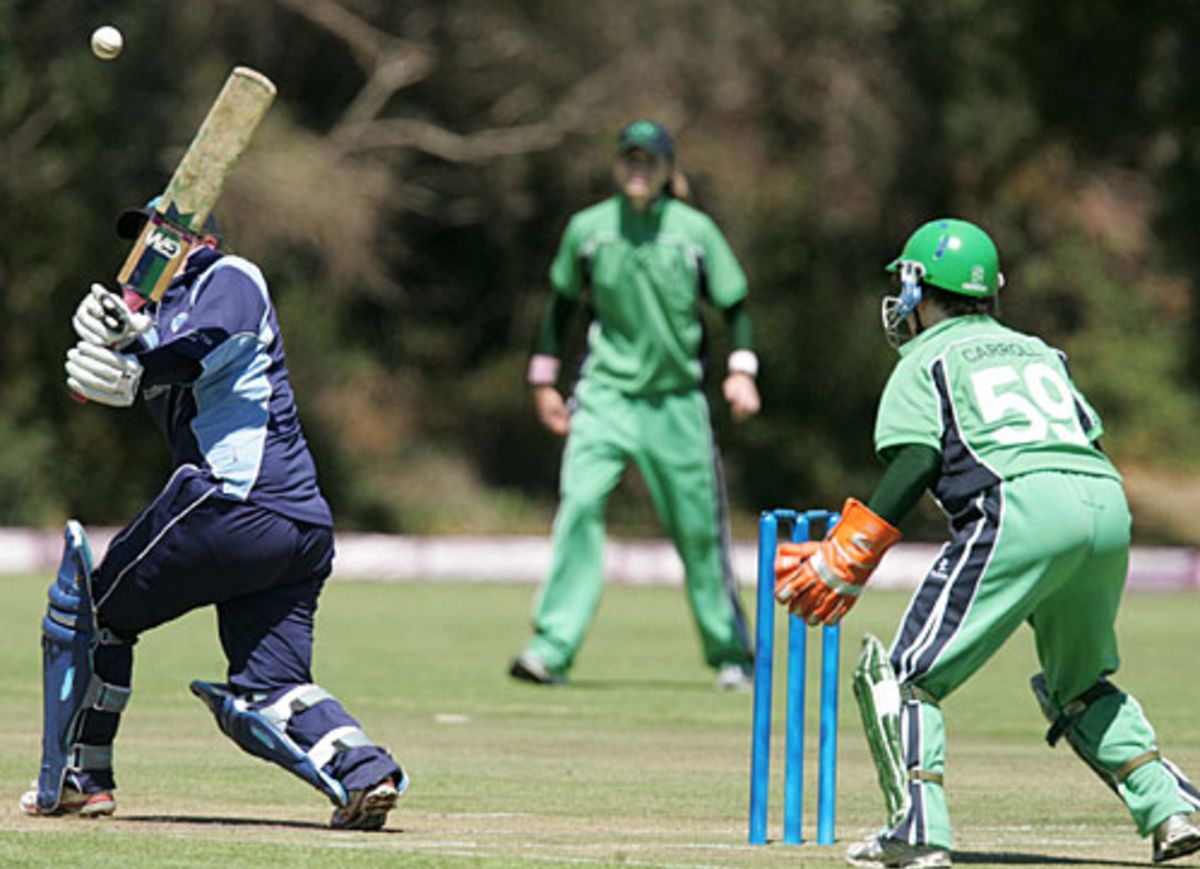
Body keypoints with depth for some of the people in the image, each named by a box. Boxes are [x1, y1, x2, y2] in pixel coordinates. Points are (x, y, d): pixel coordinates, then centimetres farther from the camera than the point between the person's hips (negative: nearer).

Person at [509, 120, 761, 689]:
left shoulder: (695, 231, 0)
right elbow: (562, 304, 14)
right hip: (606, 391, 0)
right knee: (580, 504, -18)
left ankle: (729, 654, 20)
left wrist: (741, 370, -8)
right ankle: (552, 647, -20)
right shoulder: (588, 229, 3)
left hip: (677, 400, 0)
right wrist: (544, 380, 15)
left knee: (698, 525, 4)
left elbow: (733, 305, 5)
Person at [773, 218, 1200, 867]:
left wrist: (846, 559, -2)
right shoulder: (1039, 352, 33)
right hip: (1110, 505, 6)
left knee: (907, 674, -1)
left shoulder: (926, 360, 15)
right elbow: (1088, 437, 22)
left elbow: (916, 461, -1)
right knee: (1079, 686, 27)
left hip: (1020, 506, -6)